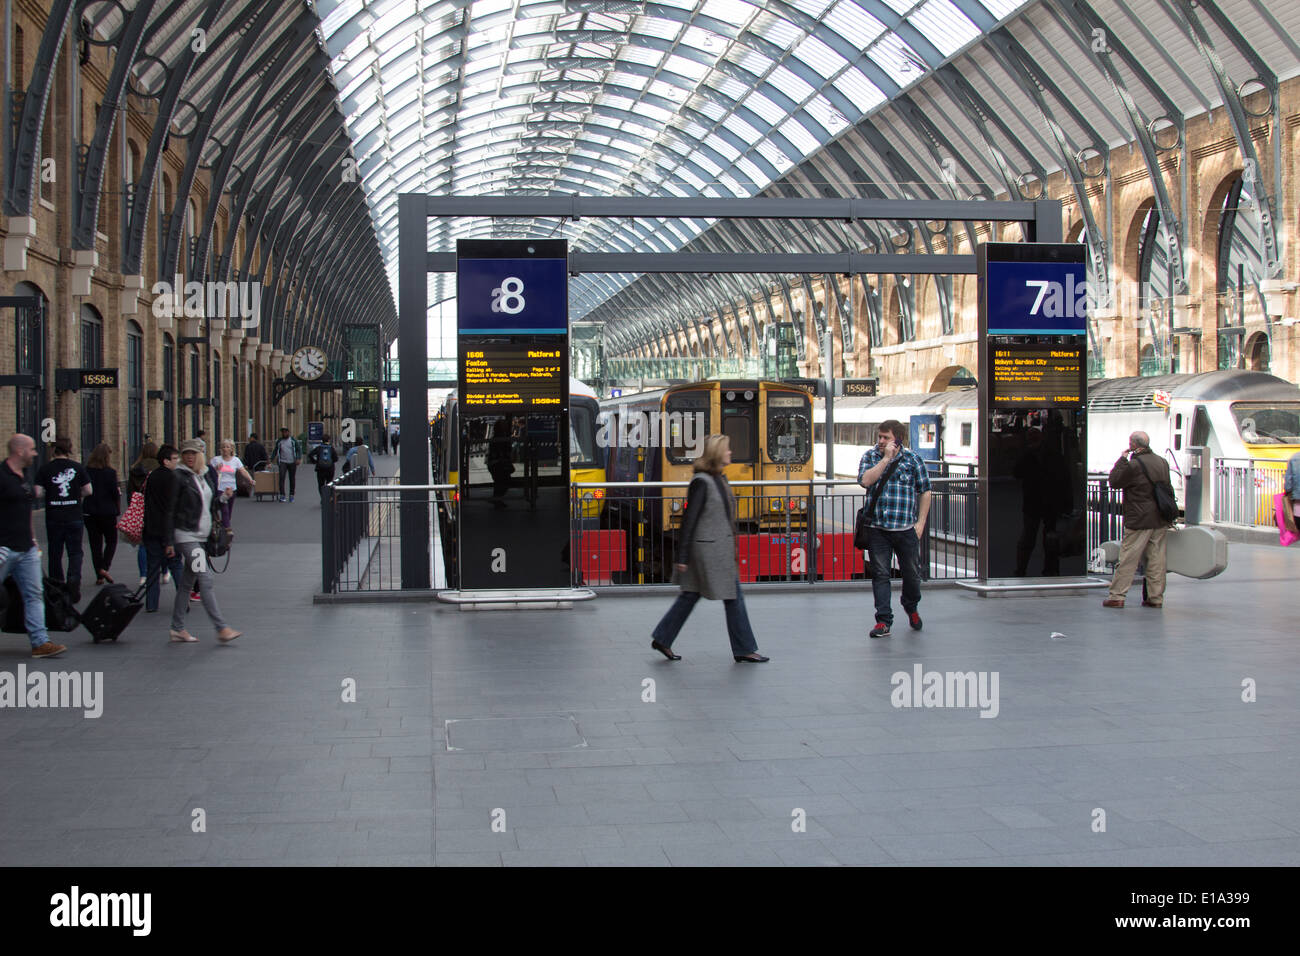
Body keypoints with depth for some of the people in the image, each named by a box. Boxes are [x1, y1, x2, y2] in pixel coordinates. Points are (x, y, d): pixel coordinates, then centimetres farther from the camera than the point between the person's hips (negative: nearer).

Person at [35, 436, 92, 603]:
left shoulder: (45, 468, -4)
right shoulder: (77, 467, -3)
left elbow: (38, 493, -8)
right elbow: (88, 490, -1)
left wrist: (50, 493, 12)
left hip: (53, 518, 1)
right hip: (74, 517, -1)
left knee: (55, 553, 12)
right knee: (75, 552, 6)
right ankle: (74, 580, -17)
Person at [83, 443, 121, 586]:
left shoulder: (86, 471, -2)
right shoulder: (110, 472, -11)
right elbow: (115, 494, -10)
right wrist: (118, 509, 5)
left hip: (90, 513, 3)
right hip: (107, 512, -3)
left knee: (95, 544, 10)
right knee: (111, 541, 12)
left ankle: (99, 576, 10)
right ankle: (104, 568, -7)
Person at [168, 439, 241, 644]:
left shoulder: (207, 474, 12)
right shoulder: (178, 477, -8)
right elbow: (170, 509, -10)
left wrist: (223, 495, 3)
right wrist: (169, 541, -13)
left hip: (203, 535, 7)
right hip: (186, 535, -7)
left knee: (186, 583, 12)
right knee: (206, 580, -12)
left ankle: (177, 629, 18)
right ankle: (221, 628, -14)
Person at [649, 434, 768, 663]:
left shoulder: (720, 478, 13)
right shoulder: (702, 482, -15)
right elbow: (689, 520, -16)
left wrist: (732, 549, 23)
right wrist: (682, 557, -16)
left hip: (722, 549, 9)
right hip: (709, 549, -9)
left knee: (690, 595, 13)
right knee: (733, 598, -2)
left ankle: (662, 640, 19)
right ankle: (744, 650, 8)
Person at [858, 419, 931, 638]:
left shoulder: (912, 459, 1)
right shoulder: (870, 456, 5)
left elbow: (925, 491, 6)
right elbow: (865, 481, -13)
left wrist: (920, 522, 0)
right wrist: (886, 458, -15)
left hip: (906, 528, 0)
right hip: (877, 528, 0)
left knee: (912, 573, 10)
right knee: (880, 574, -2)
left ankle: (911, 608, 37)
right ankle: (883, 621, 4)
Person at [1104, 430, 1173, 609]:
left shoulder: (1134, 465, -14)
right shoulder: (1162, 462, 10)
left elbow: (1114, 481, -4)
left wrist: (1122, 459, 1)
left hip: (1139, 520, -7)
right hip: (1161, 520, 7)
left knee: (1127, 559, -2)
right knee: (1156, 559, 8)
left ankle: (1117, 596, -1)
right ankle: (1156, 597, 10)